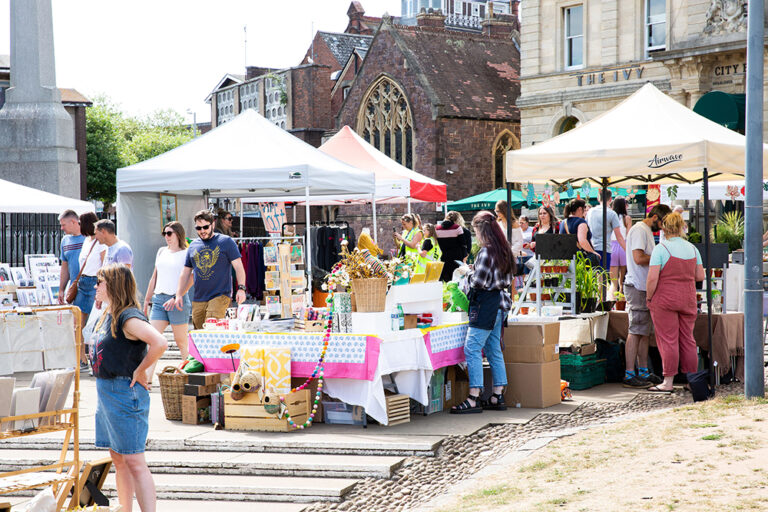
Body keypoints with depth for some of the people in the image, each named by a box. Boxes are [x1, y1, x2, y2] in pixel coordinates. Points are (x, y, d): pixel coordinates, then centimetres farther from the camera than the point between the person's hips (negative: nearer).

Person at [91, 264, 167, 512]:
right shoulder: (107, 315, 11)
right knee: (118, 459, 15)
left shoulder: (129, 318, -18)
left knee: (133, 461, -10)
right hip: (105, 391, 10)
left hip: (125, 393, -10)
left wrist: (140, 372, -20)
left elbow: (160, 343, -32)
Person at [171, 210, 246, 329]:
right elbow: (185, 273, 20)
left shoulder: (226, 241, 2)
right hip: (198, 300, 5)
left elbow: (238, 266, 0)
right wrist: (179, 296, 12)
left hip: (220, 296, -5)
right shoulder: (193, 246, 15)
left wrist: (241, 288, -12)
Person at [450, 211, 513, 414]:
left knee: (472, 348, -9)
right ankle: (498, 397, 15)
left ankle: (474, 399, -13)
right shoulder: (503, 250, 12)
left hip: (486, 304, -10)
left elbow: (478, 282, -20)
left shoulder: (486, 252, -16)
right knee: (494, 350, 13)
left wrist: (468, 274, 1)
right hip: (500, 302, 10)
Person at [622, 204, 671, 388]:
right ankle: (629, 375, -8)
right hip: (637, 287, -10)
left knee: (644, 332, 12)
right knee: (635, 331, -9)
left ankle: (643, 372, 18)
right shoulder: (639, 230, -12)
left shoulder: (647, 231, 20)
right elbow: (639, 258, -22)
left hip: (644, 288, 10)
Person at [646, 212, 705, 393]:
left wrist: (649, 298, -5)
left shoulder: (660, 249, -11)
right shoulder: (692, 248, 6)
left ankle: (668, 382, 0)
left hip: (665, 300, -5)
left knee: (667, 340, -2)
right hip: (688, 300, 5)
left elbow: (652, 278, -17)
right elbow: (700, 276, 8)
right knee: (687, 339, 11)